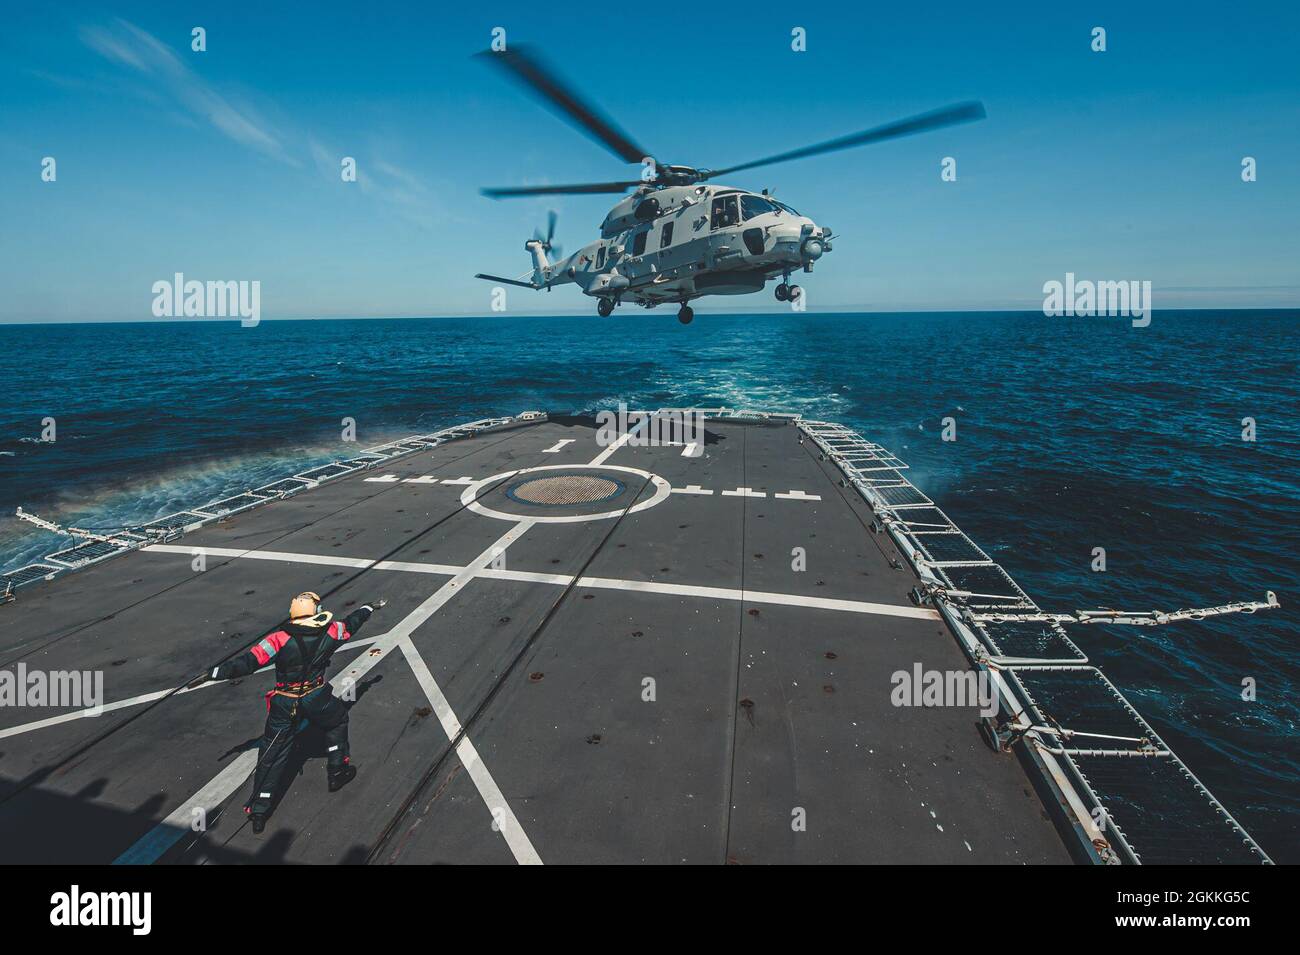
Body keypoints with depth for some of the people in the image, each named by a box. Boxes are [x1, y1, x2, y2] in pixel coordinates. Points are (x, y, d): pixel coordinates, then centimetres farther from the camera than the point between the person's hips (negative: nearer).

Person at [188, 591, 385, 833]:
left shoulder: (280, 640, -19)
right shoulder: (330, 632, -12)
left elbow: (247, 662, -19)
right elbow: (351, 622, 7)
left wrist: (211, 675, -10)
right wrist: (371, 607, 26)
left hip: (284, 705, -1)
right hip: (317, 699, 1)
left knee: (273, 753, 12)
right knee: (337, 721, 30)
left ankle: (259, 811, 15)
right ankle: (338, 772, 37)